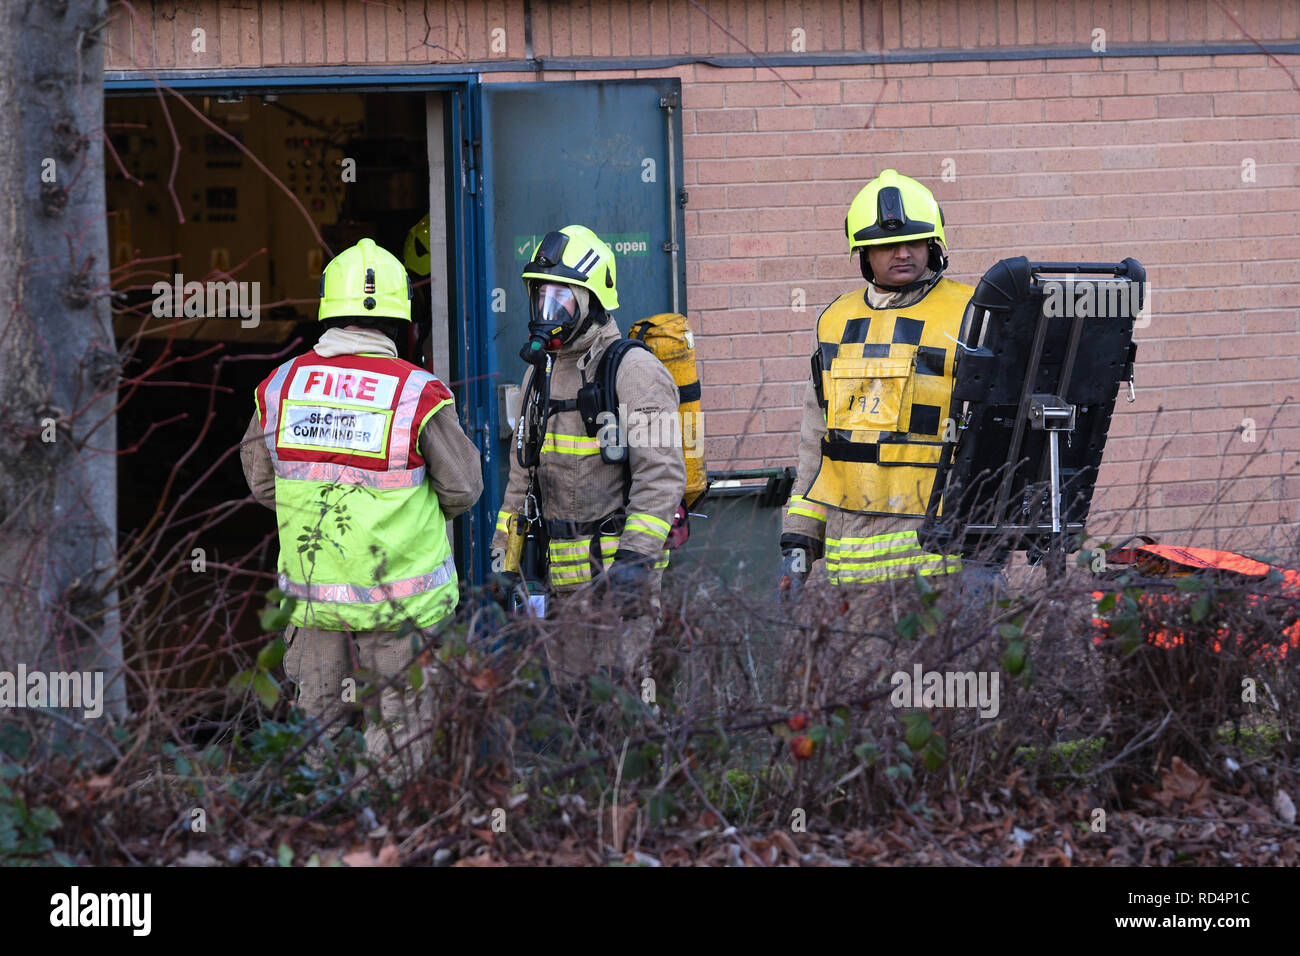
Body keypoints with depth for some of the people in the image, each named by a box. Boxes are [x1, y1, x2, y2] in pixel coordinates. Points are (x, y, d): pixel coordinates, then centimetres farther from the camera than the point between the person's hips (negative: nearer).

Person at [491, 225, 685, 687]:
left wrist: (636, 555, -22)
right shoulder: (542, 372, 17)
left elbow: (661, 472, -15)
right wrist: (504, 551, 18)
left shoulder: (633, 370, -8)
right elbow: (523, 471, 24)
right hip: (561, 579, 8)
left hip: (618, 572, -7)